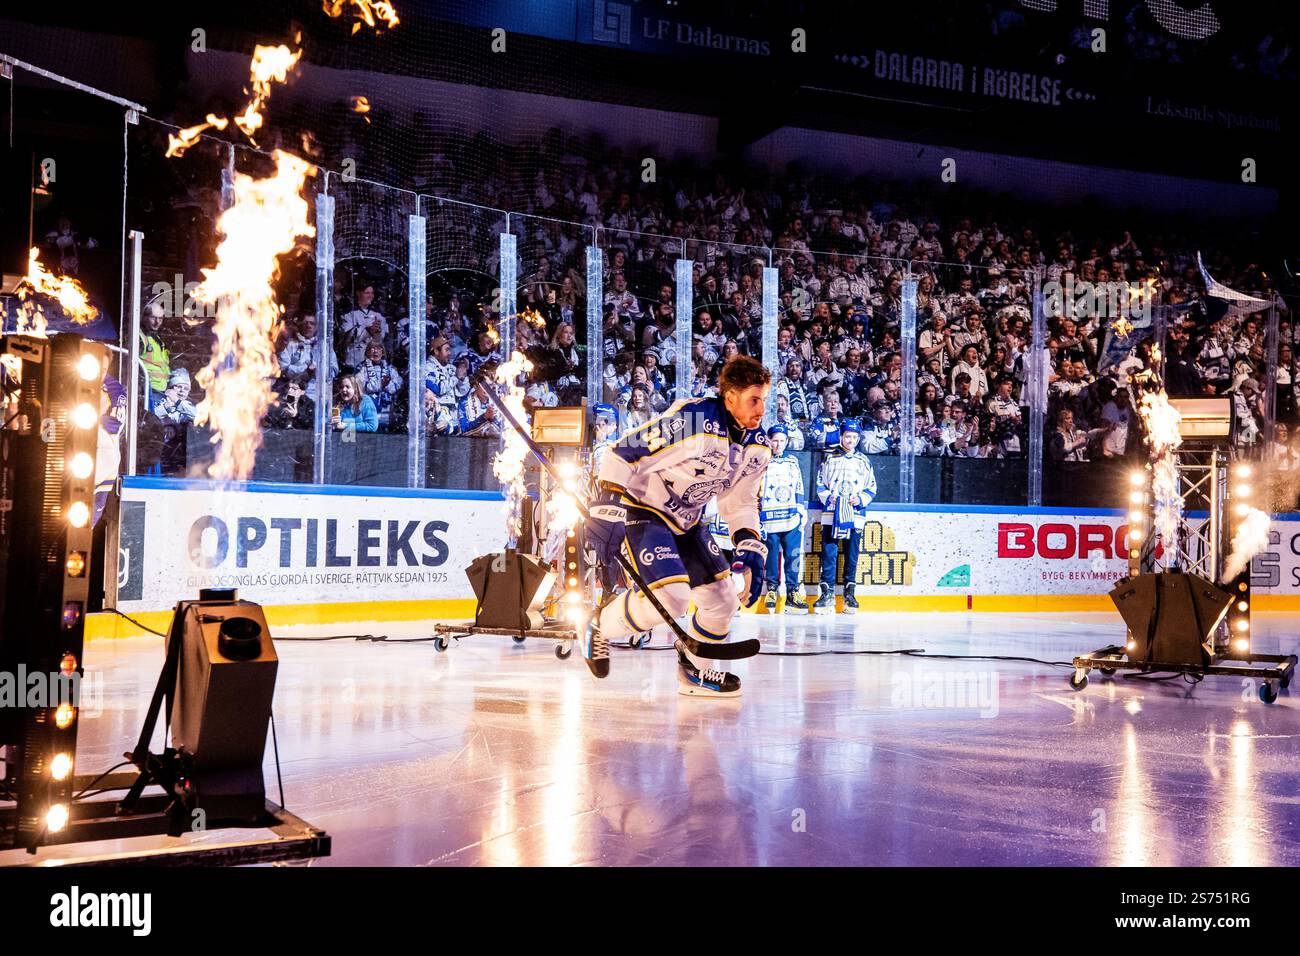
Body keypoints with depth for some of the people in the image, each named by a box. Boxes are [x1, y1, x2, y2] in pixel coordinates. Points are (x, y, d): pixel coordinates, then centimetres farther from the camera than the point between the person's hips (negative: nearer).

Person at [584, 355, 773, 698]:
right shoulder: (690, 421, -29)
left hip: (686, 521, 8)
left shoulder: (757, 447, -3)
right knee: (671, 598, -23)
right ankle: (602, 625, 4)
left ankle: (694, 672, 30)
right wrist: (607, 511, -31)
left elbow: (739, 501, 10)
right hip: (641, 510, -8)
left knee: (724, 601, 7)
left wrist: (750, 547, -2)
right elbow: (623, 454, -27)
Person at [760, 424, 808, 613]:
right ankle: (772, 590, 13)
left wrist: (802, 511, 12)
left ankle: (793, 592, 2)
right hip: (769, 519, -2)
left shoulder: (792, 462, 15)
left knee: (793, 557, -1)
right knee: (772, 556, 3)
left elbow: (799, 489, 19)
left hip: (792, 519, 2)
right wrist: (754, 516, 0)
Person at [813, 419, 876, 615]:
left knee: (852, 556, 2)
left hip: (854, 515, 1)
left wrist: (860, 499, -5)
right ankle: (828, 594, -3)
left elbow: (871, 489, 13)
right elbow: (820, 484, 11)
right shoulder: (830, 459, 10)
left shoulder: (863, 461, 12)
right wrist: (827, 496, -7)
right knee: (828, 554, -5)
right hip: (831, 513, -1)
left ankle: (849, 593, 11)